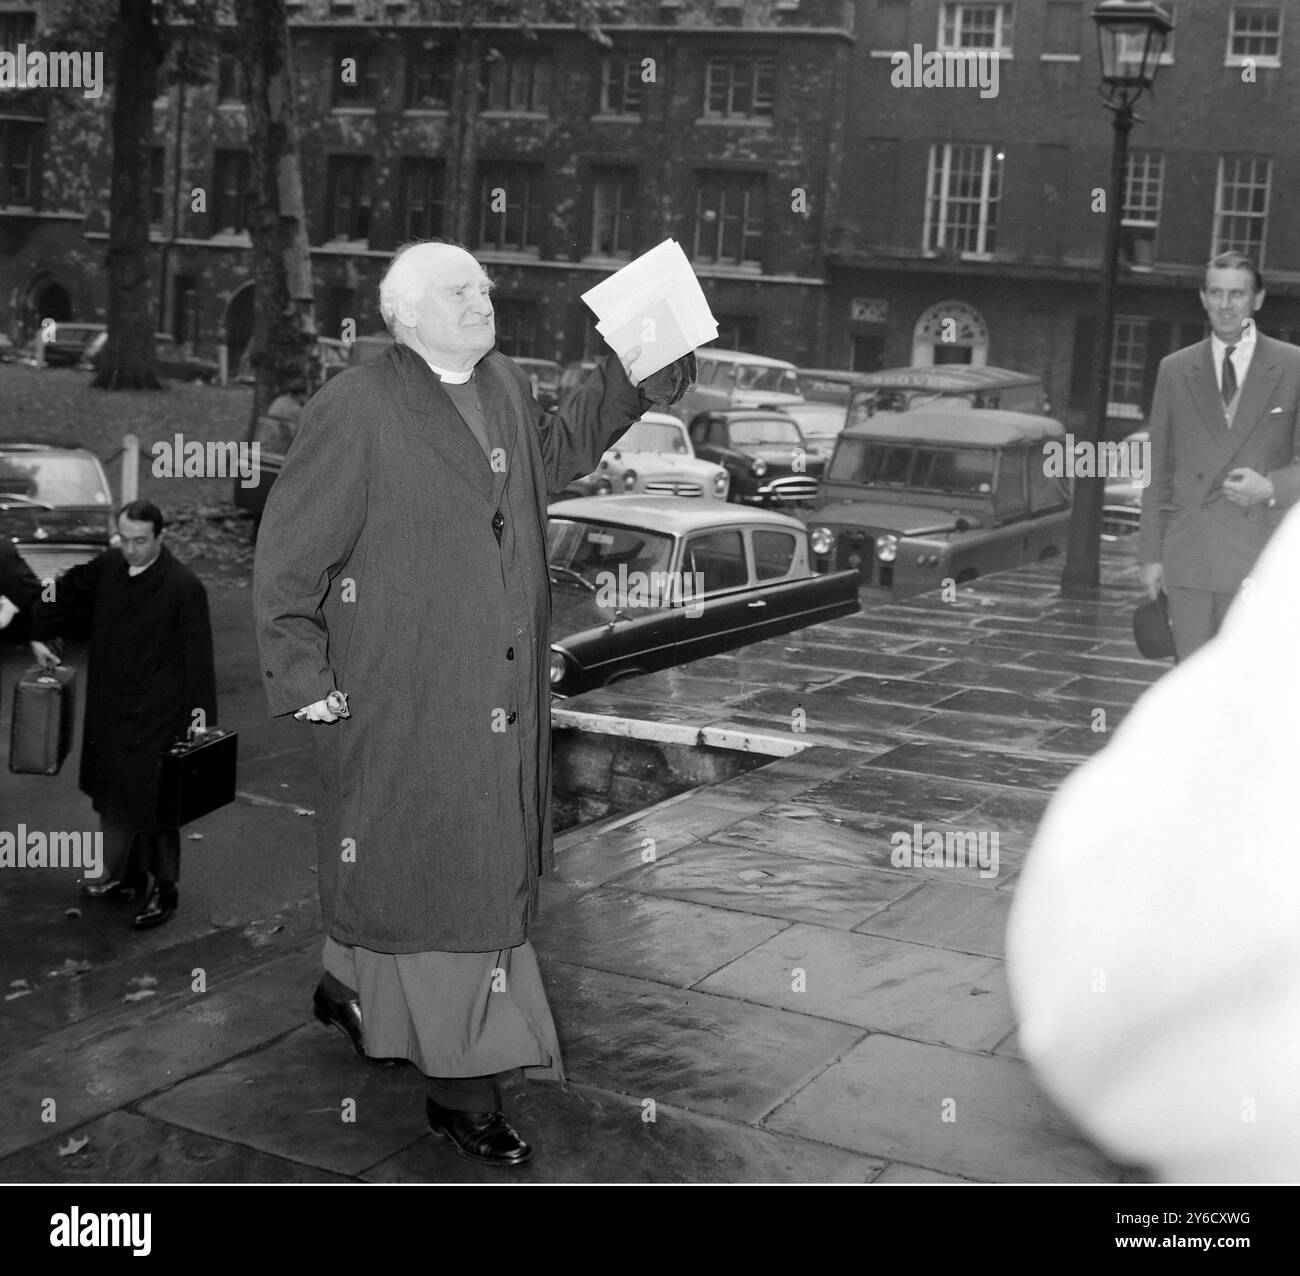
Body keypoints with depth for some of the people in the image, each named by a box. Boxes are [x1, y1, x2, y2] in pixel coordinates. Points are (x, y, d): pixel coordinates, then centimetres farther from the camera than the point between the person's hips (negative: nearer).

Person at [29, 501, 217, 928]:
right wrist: (39, 635, 20)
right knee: (113, 794, 16)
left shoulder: (184, 587, -16)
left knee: (152, 799, 0)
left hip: (157, 715, -6)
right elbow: (66, 593, 19)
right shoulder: (106, 567, 1)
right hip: (109, 709, 6)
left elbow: (198, 655, -15)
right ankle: (126, 877, 32)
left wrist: (203, 713, -15)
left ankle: (165, 889, 15)